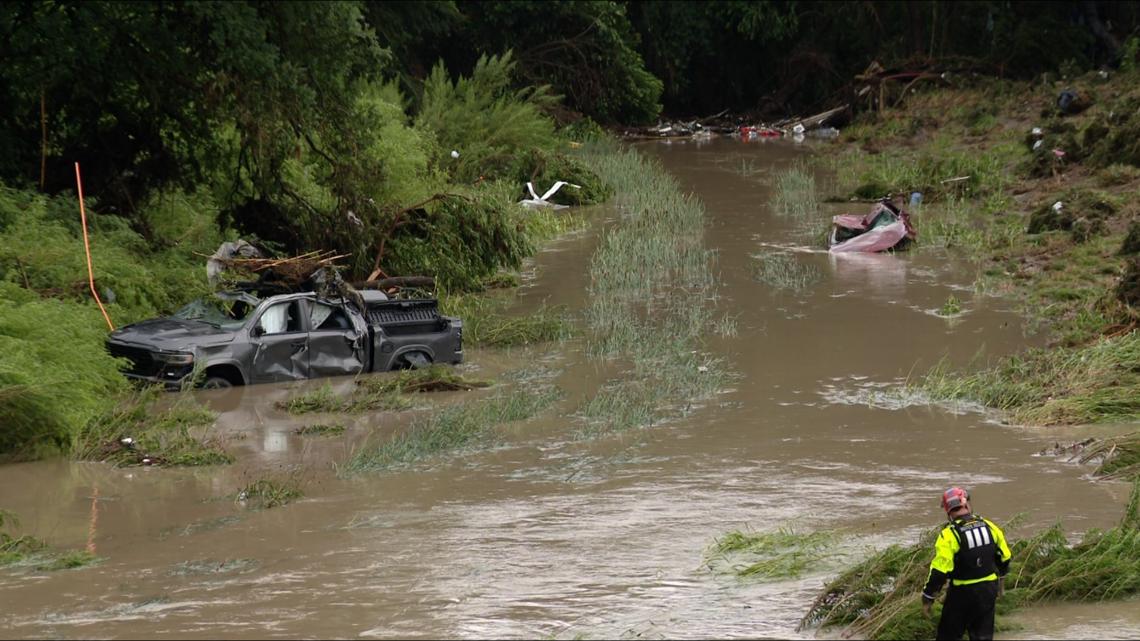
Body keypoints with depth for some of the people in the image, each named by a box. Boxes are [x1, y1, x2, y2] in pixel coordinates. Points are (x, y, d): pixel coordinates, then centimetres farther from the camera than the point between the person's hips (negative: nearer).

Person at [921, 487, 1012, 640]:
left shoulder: (949, 535, -18)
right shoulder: (989, 526, -1)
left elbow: (939, 571, -20)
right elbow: (1004, 558, 11)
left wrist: (927, 598, -9)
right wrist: (999, 581, 28)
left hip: (962, 593, -5)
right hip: (988, 590, 5)